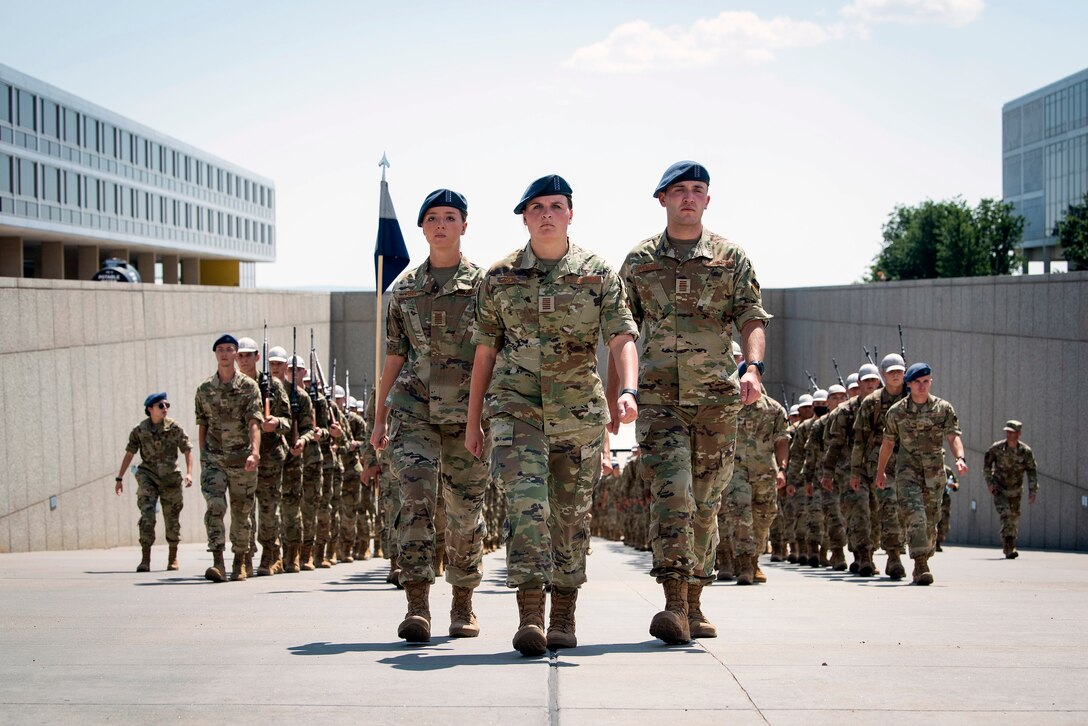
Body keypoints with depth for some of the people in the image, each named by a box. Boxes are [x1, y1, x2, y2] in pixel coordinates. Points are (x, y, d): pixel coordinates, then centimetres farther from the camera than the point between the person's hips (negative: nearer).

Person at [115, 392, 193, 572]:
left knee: (172, 519, 8)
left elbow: (188, 451, -2)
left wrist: (189, 473, -15)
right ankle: (145, 559, -13)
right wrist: (119, 478, 4)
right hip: (148, 476, 0)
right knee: (147, 516, -15)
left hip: (170, 478, 0)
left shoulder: (174, 428, -6)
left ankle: (173, 558, 25)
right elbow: (129, 453, 4)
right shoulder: (140, 430, -4)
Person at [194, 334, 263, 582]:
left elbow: (254, 422, -13)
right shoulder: (205, 389, 7)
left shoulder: (249, 386, -2)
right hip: (213, 458, 1)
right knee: (215, 506, -16)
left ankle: (239, 563, 22)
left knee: (241, 512, 8)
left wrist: (255, 451, -27)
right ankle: (218, 563, -21)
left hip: (242, 458, -1)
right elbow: (202, 425, 14)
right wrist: (203, 454, 10)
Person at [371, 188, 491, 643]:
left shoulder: (483, 285, 6)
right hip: (413, 408, 1)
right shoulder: (404, 289, 13)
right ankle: (417, 607, -18)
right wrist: (380, 417, 13)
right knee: (416, 499, -15)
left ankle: (463, 606, 20)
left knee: (464, 510, 5)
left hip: (466, 412, -1)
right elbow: (394, 359, 16)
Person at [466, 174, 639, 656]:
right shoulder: (500, 277, 4)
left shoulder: (599, 274, 1)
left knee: (571, 515, 8)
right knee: (526, 503, -16)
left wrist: (627, 390, -27)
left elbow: (622, 338, -8)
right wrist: (473, 421, 10)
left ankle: (563, 618, 20)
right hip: (516, 405, 0)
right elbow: (485, 351, 9)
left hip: (580, 412, 1)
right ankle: (530, 615, -19)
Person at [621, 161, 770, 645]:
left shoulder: (731, 258, 8)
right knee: (671, 491, -16)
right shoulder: (639, 261, 9)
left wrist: (753, 368, -18)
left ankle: (693, 604, 18)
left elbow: (752, 317, -1)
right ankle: (674, 605, -21)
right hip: (659, 395, -1)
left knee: (705, 501, 7)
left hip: (716, 395, 1)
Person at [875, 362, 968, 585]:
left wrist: (960, 458, -29)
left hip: (935, 472, 2)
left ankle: (922, 562, 28)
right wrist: (880, 472, 18)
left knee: (931, 521, 9)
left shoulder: (943, 408, 0)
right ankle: (921, 567, -23)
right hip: (908, 470, -2)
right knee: (915, 515, -19)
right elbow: (888, 442, 12)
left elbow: (953, 436, -10)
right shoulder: (896, 412, 0)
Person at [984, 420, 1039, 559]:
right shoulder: (997, 448, -15)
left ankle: (1009, 545, 33)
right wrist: (989, 481, -1)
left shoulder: (1026, 451, -14)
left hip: (1015, 490, 2)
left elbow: (1032, 472, -8)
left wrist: (1033, 491, -12)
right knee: (1005, 515, -18)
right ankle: (1009, 549, -24)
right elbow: (987, 463, 2)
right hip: (999, 489, -2)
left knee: (1014, 518, 13)